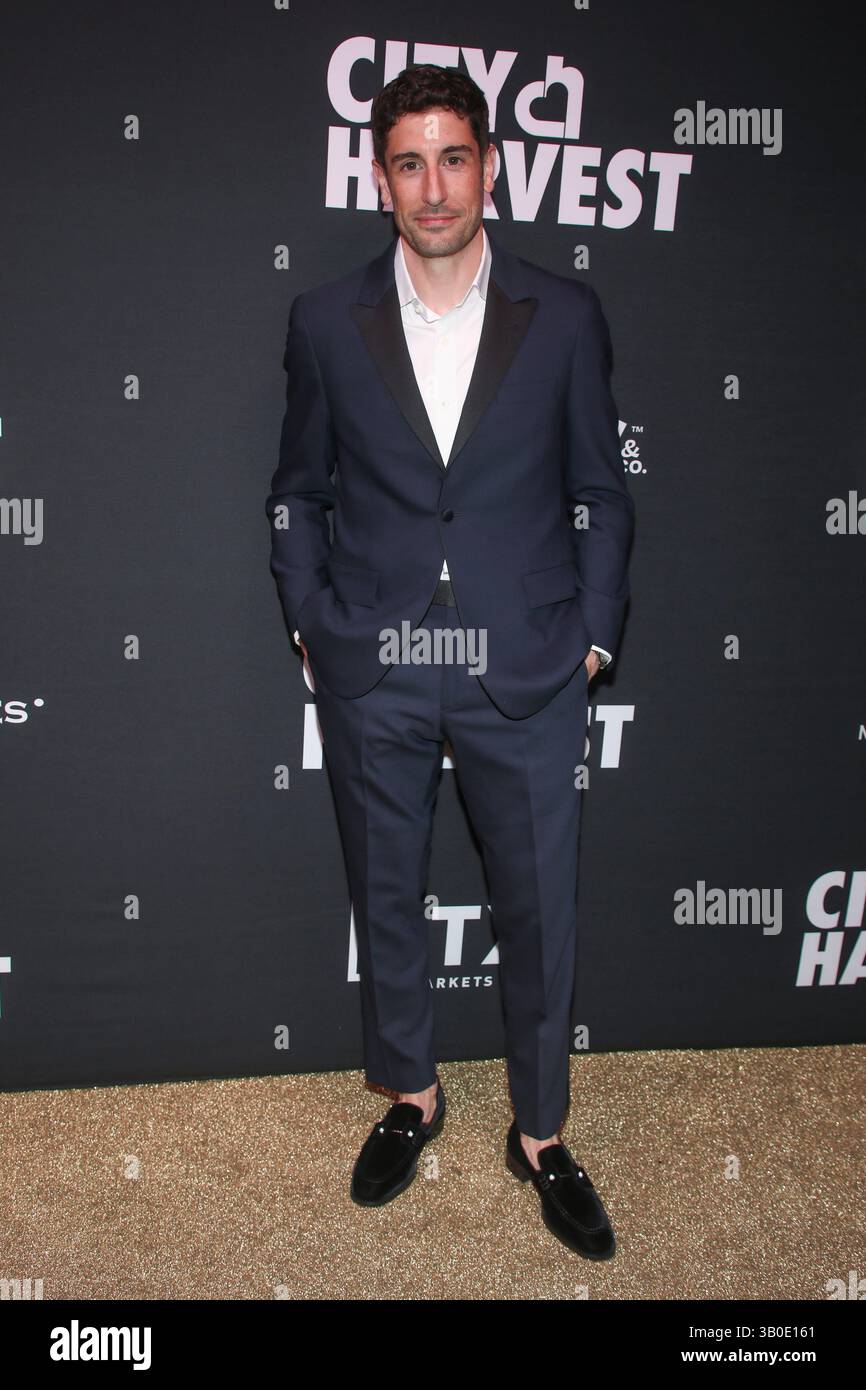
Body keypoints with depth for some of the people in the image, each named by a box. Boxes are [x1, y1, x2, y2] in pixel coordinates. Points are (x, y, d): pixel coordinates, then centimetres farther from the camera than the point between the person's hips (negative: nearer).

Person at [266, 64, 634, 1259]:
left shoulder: (565, 317, 1)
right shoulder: (326, 321, 3)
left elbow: (601, 493, 5)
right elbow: (297, 493, 9)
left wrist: (592, 637, 0)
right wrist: (312, 625, 2)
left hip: (525, 674, -1)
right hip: (371, 675, 1)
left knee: (539, 909, 9)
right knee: (385, 897, 15)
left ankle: (541, 1133, 31)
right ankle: (412, 1095, 39)